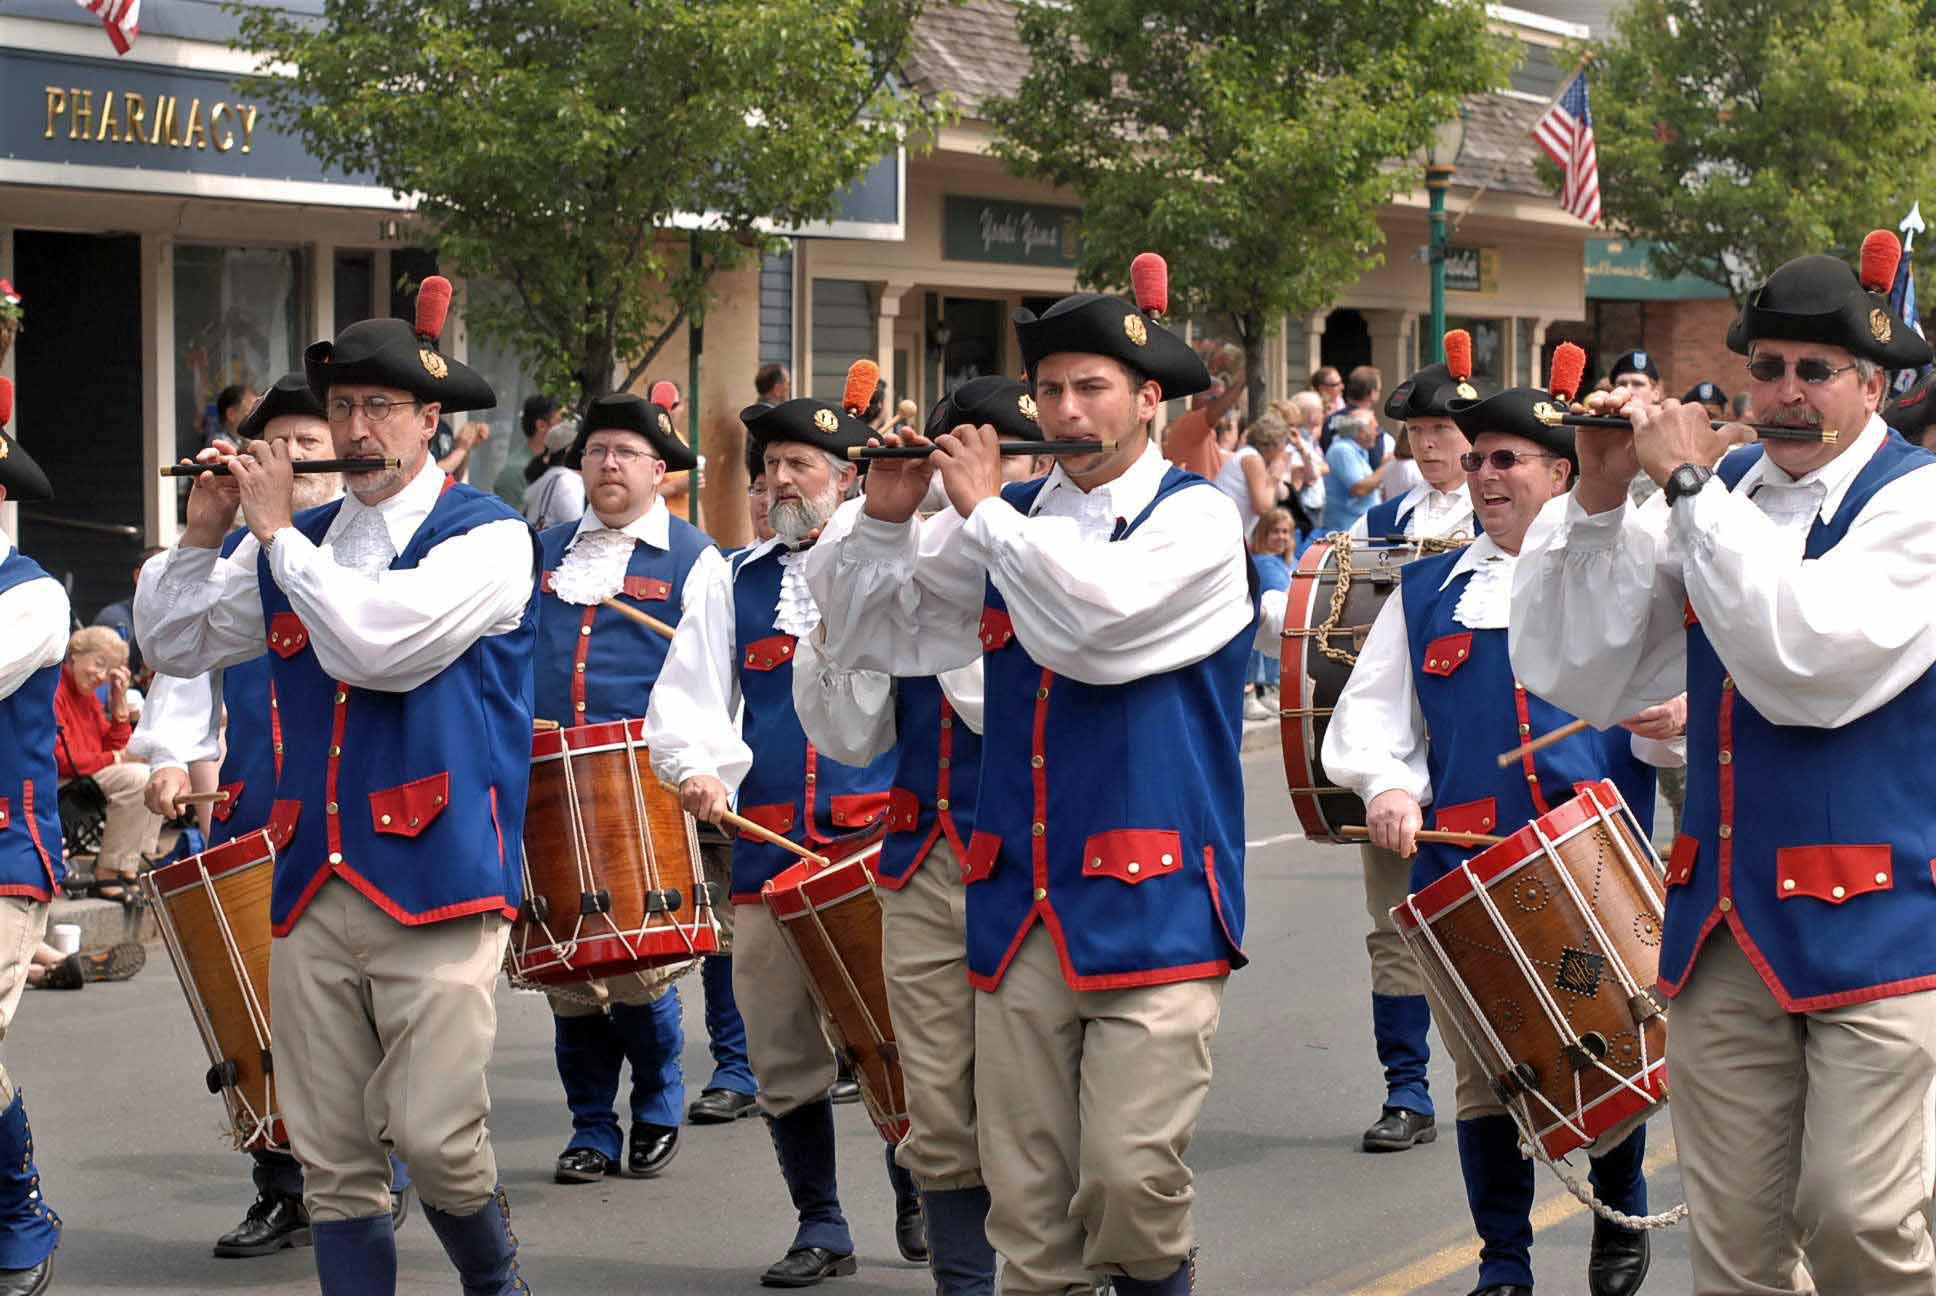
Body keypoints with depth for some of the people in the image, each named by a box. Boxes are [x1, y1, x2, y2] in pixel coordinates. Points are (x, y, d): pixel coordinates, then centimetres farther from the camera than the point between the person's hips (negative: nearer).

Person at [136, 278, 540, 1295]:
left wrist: (277, 530, -9)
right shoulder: (293, 545, 15)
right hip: (313, 889, 5)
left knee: (435, 1136, -9)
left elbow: (380, 646, -19)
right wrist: (203, 536, 5)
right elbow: (176, 646, 19)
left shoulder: (486, 537, -3)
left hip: (435, 882, -5)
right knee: (332, 1160, 4)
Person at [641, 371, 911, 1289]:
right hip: (769, 850, 3)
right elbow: (685, 695, 9)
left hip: (885, 837, -3)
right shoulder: (739, 583, 15)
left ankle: (919, 1195, 19)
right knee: (784, 1056, 5)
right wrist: (696, 766, -11)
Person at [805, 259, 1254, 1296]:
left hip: (1149, 906, -5)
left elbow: (1094, 616, -21)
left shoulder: (1194, 519, -2)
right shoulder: (1009, 523, 13)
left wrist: (984, 507, -9)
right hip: (1019, 909, 5)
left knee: (1130, 1176, -13)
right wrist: (888, 518, 0)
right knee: (1026, 1200, 5)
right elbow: (867, 635, 15)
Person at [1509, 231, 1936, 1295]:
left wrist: (1689, 485, -17)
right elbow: (1574, 671, 6)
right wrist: (1601, 498, -5)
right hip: (1724, 918, 5)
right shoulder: (1719, 496, 10)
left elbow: (1805, 655, -24)